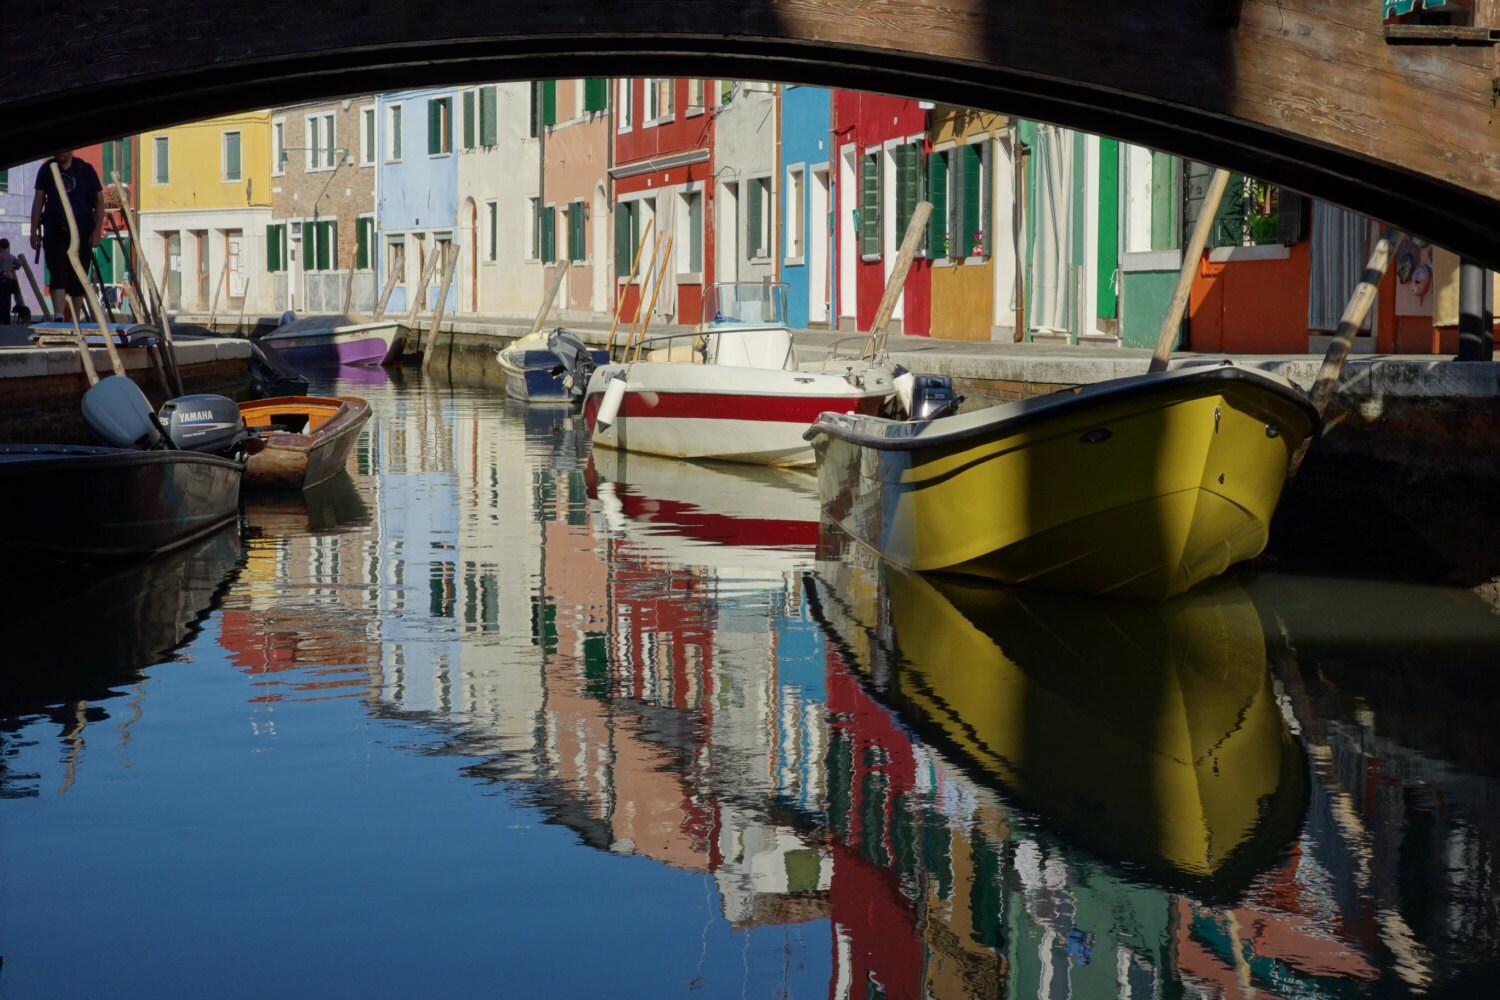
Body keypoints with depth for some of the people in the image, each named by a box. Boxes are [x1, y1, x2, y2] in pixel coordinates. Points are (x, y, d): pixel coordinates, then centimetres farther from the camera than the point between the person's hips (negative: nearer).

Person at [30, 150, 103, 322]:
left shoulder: (85, 169, 2)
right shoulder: (47, 169, 6)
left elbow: (99, 200, 3)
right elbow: (38, 200, 9)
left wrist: (97, 230, -7)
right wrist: (34, 231, 3)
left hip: (81, 232, 0)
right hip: (55, 232, 0)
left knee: (78, 278, 4)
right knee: (58, 274, -13)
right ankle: (58, 317, -22)